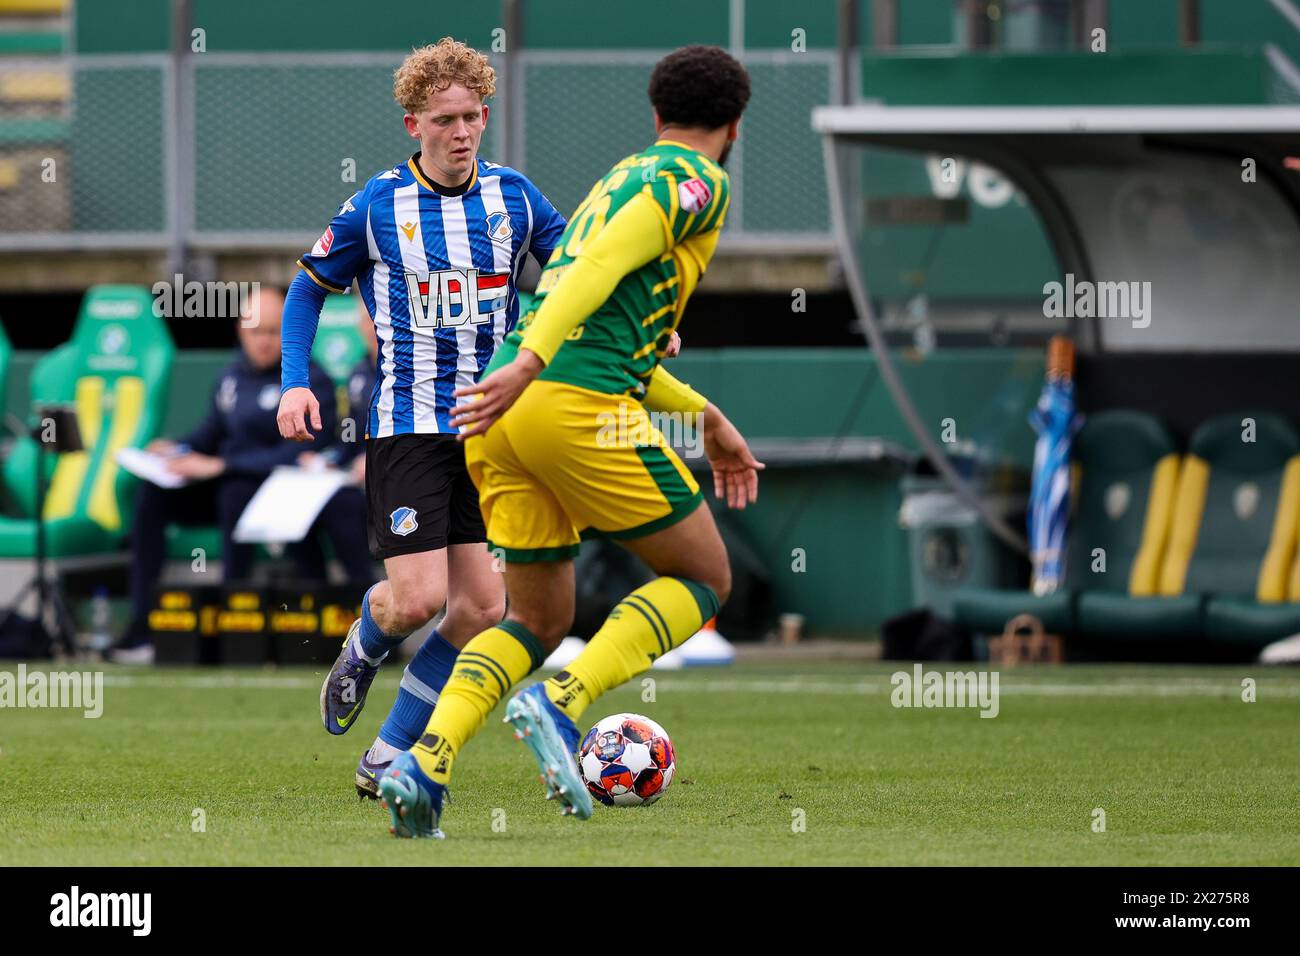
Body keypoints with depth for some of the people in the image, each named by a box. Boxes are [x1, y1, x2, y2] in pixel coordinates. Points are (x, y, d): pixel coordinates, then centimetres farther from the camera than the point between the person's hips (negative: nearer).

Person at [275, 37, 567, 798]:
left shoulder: (514, 196, 4)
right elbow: (311, 286, 8)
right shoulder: (377, 207, -4)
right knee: (419, 598, -17)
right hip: (409, 425, -4)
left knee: (482, 606, -3)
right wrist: (296, 381, -3)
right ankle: (363, 650, 20)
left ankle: (387, 759, 9)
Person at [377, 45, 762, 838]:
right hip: (579, 406, -8)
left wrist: (708, 420, 39)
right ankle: (561, 704, -14)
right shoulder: (698, 179, 3)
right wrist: (528, 365, -24)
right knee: (704, 578, 6)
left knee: (538, 621, 15)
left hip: (507, 414, 8)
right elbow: (604, 266, -14)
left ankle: (425, 763, -8)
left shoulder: (619, 180, 30)